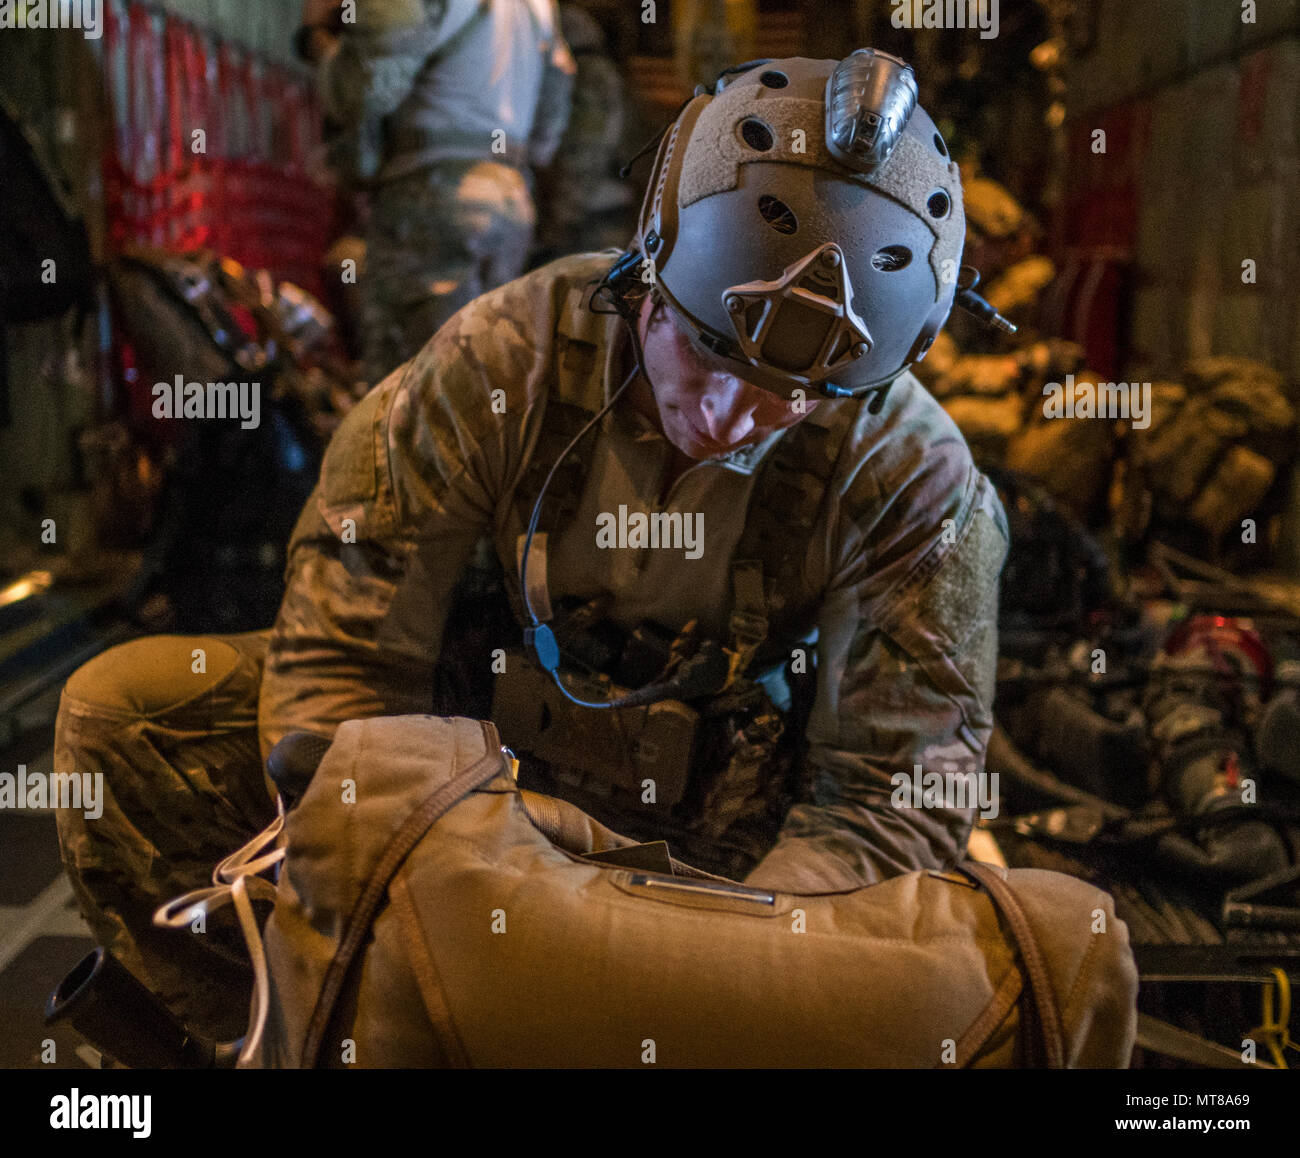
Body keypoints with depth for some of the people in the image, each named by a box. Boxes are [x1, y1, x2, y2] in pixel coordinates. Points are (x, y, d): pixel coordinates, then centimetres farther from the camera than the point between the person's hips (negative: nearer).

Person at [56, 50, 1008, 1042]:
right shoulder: (507, 355, -19)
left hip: (723, 853, 1)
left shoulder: (916, 486, -19)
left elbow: (892, 801, -16)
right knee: (124, 708, -13)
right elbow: (342, 657, -15)